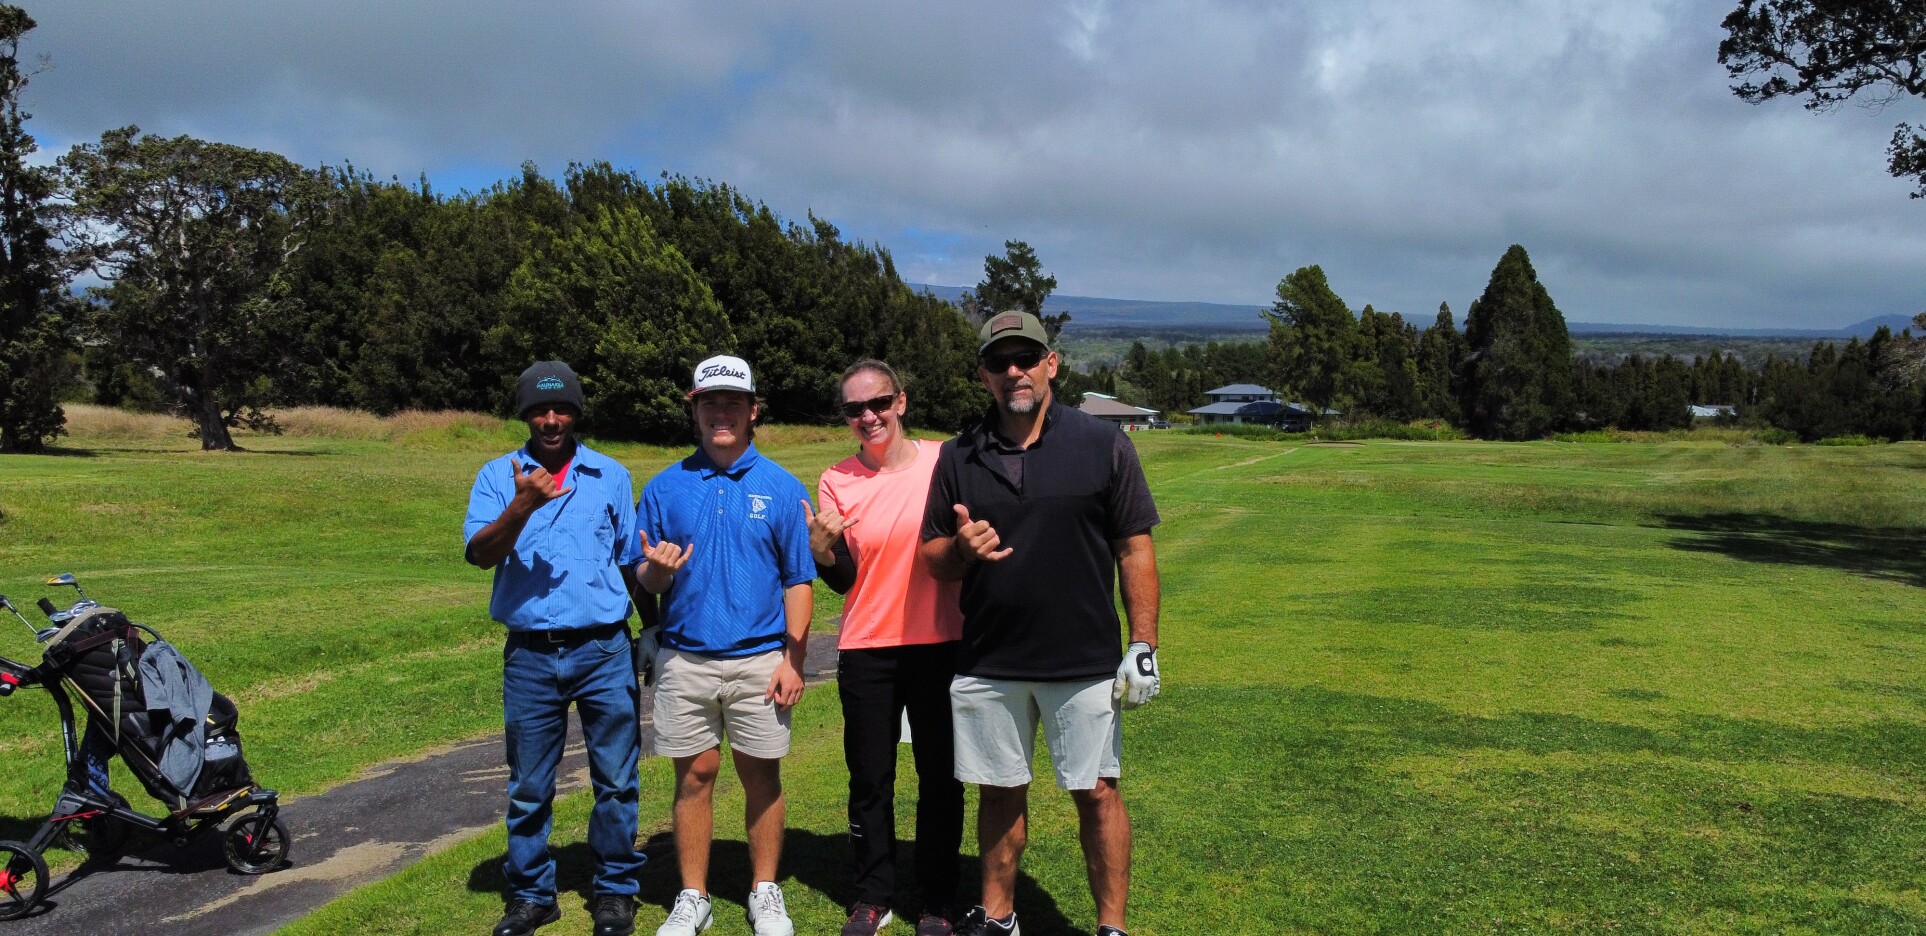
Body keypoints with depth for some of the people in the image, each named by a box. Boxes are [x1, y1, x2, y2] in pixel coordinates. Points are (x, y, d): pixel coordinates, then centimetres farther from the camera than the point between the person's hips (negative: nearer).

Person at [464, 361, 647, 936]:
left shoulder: (611, 475, 6)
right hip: (530, 655, 0)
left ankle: (615, 890, 20)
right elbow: (481, 554, -11)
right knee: (529, 787, 10)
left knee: (616, 780, 6)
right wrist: (522, 506, -28)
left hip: (605, 651, 0)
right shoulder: (499, 477, 3)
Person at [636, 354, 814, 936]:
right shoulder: (665, 488, 6)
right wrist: (657, 570, -16)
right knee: (694, 775, 6)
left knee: (761, 775, 6)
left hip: (759, 659, -1)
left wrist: (793, 659, -7)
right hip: (684, 659, 1)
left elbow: (798, 581, 0)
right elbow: (644, 581, 8)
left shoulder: (782, 488, 1)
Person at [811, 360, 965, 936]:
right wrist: (821, 549, -22)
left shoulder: (943, 462, -3)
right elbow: (844, 580, -2)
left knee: (940, 777, 8)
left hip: (941, 645, -1)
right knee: (869, 780, 10)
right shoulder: (837, 481, -1)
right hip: (867, 652, 1)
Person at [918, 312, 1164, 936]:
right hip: (986, 666, 3)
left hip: (1085, 664, -2)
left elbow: (1134, 549, -1)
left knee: (1097, 793, 3)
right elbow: (932, 557, 10)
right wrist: (962, 550, -14)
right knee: (999, 791, 13)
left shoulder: (1103, 445, -1)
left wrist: (1143, 644, -6)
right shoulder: (959, 457, 6)